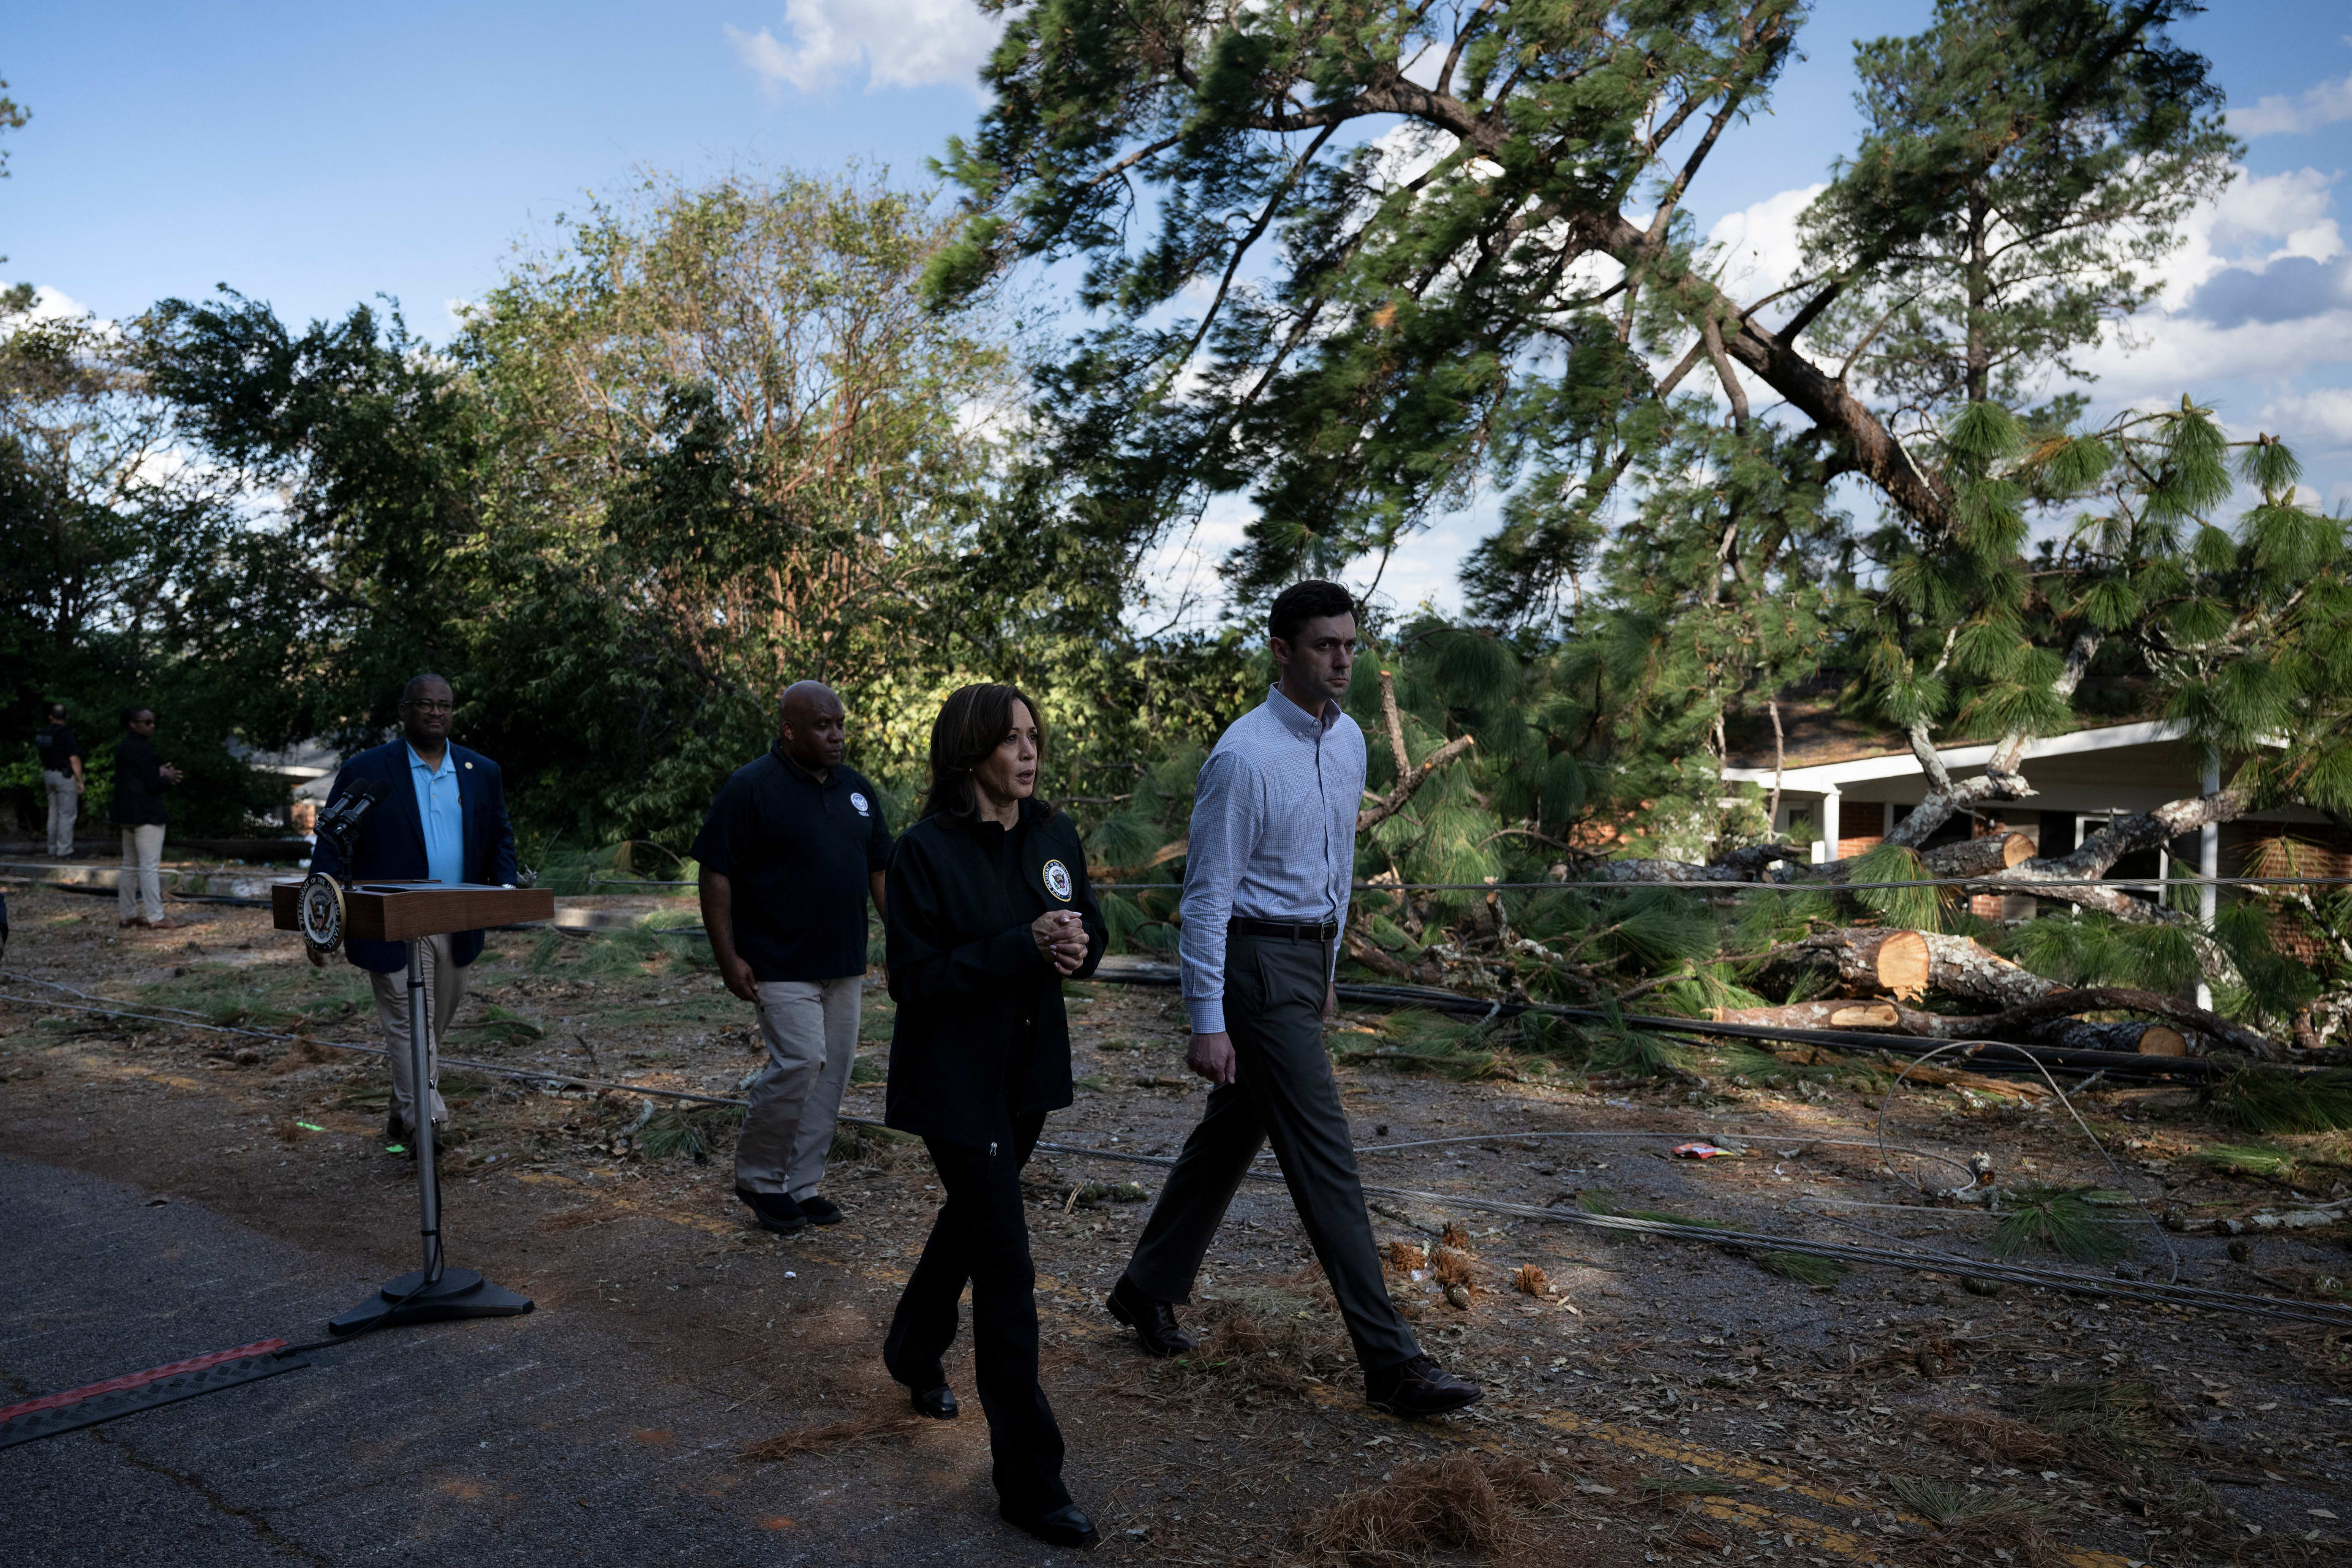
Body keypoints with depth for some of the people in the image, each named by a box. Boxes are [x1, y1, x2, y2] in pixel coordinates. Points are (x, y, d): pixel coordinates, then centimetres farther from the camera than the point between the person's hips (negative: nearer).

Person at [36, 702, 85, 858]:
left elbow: (42, 758, 15)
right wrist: (80, 781, -13)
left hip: (50, 775, 7)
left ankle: (53, 848, 21)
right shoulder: (66, 734, -16)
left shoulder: (43, 733, 6)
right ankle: (64, 851, -4)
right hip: (66, 776, -7)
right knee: (67, 814, -4)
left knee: (54, 813, 15)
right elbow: (74, 759, -18)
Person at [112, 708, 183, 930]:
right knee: (150, 866, -8)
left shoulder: (122, 747, 14)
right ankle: (155, 917, -8)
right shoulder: (143, 748, -16)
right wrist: (168, 778, 0)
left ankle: (127, 914, 20)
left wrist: (160, 774, 9)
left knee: (130, 866, 15)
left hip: (127, 815, 10)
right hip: (147, 815, -10)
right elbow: (152, 784, -19)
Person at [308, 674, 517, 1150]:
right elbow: (331, 844, -3)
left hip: (458, 928, 4)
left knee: (433, 1031, 15)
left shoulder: (482, 772, 8)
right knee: (409, 1028, -5)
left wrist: (504, 885, -4)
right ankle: (426, 1124, -2)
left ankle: (403, 1118, 32)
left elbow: (500, 837, 15)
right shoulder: (365, 771, -3)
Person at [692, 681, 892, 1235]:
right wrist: (728, 957, -13)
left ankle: (800, 1187, 21)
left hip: (844, 962, 7)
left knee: (831, 1072, 8)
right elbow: (716, 875, -9)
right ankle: (756, 1179, 8)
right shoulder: (752, 788, -8)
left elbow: (880, 871, 16)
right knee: (800, 1063, -14)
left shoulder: (858, 789, 11)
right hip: (780, 965, -7)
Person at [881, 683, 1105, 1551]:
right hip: (955, 1080, -6)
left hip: (1028, 1069, 7)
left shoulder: (1055, 835, 0)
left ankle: (915, 1352, 54)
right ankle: (1029, 1481, 6)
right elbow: (915, 977, -19)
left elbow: (1091, 932, 9)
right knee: (1006, 1269, -5)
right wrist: (1023, 945, -27)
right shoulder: (925, 851, -17)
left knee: (973, 1215, 26)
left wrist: (1076, 946, -16)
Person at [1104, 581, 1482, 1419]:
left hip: (1310, 958, 9)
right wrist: (1208, 1022, -17)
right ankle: (1390, 1361, 2)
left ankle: (1147, 1290, 33)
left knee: (1231, 1134, 16)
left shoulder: (1349, 740, 8)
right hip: (1256, 963, -9)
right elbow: (1207, 894, -16)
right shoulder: (1244, 756, -17)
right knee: (1323, 1153, -6)